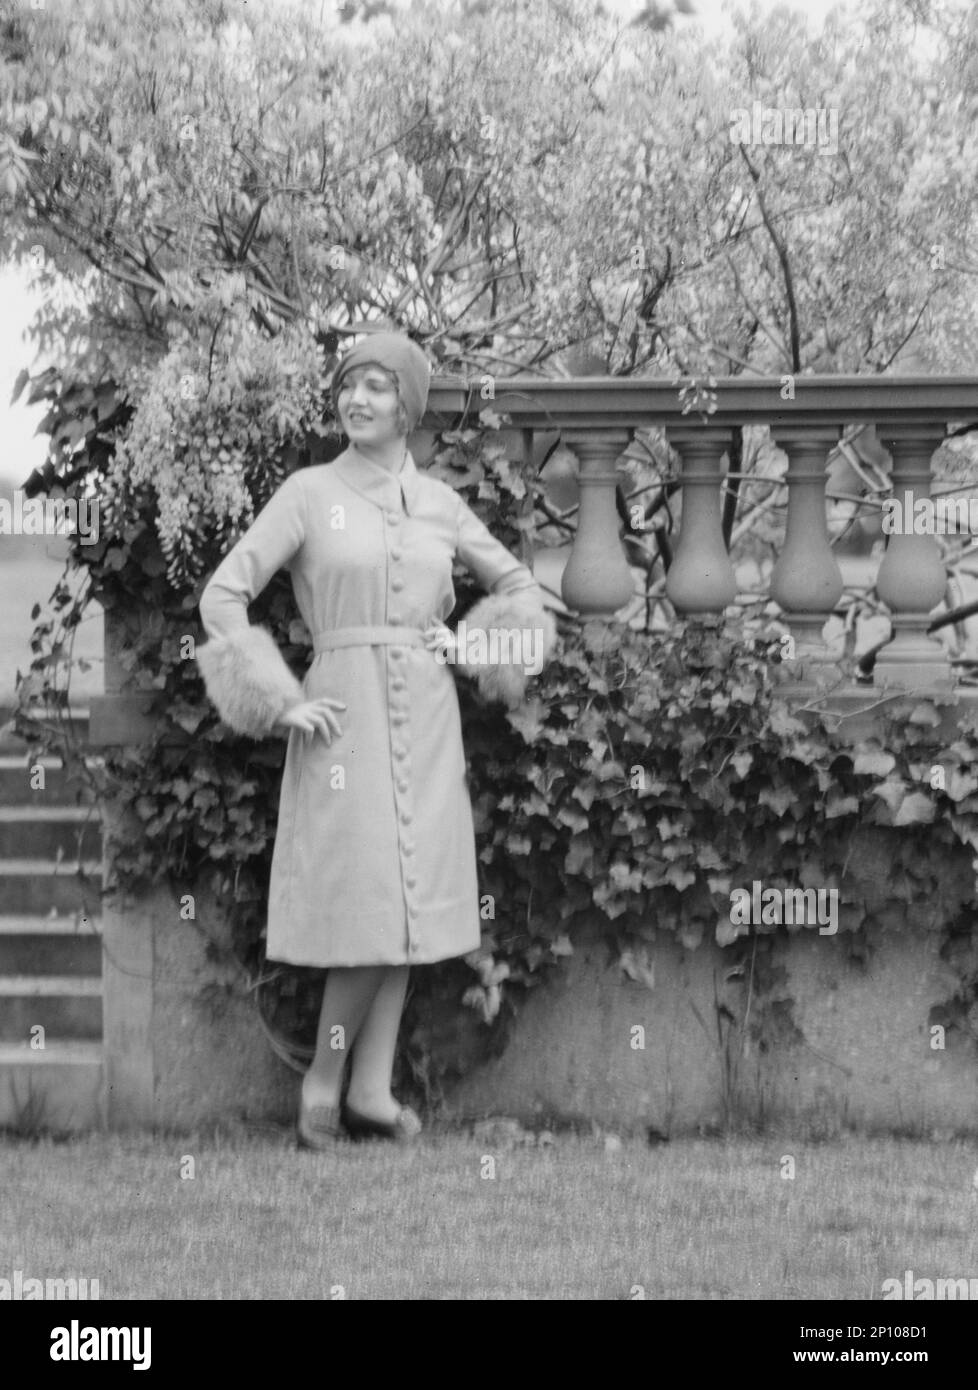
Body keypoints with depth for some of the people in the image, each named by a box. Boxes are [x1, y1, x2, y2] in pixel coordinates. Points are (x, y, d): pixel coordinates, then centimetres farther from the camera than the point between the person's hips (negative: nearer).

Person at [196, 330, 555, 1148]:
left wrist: (475, 651, 6)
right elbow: (223, 596, -4)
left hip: (427, 718, 4)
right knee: (368, 903, -10)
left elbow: (518, 586, 22)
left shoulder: (440, 503, 9)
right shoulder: (309, 493, -1)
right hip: (345, 712, -4)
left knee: (407, 905, 3)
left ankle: (371, 1093, 8)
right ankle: (324, 1075, 7)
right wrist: (281, 700, -8)